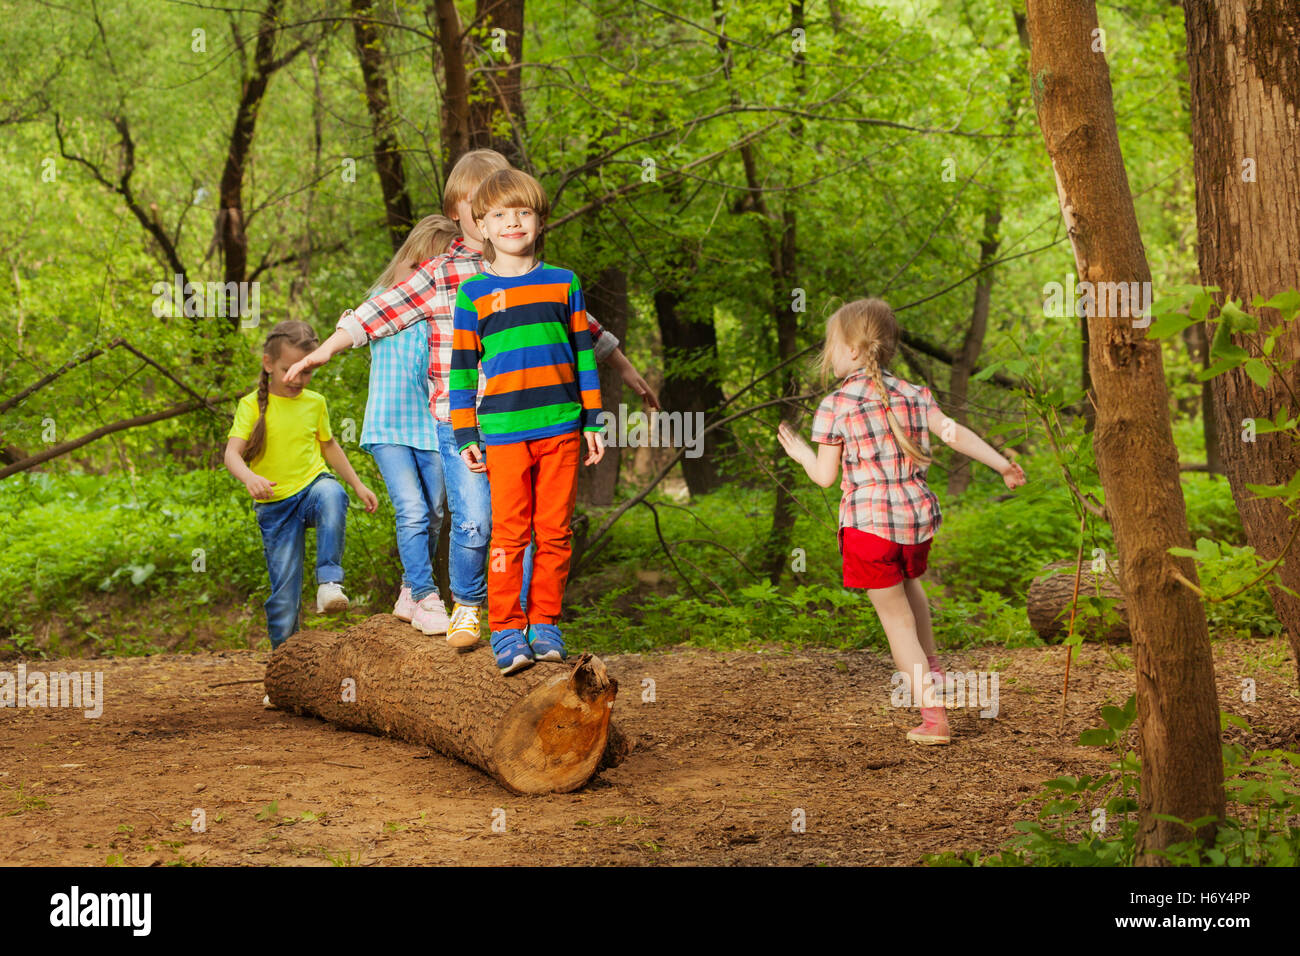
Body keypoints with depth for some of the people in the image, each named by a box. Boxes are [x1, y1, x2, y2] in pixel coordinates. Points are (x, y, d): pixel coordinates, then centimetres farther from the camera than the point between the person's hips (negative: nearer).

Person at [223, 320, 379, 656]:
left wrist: (357, 484, 21)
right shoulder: (253, 405, -5)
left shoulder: (315, 402, 6)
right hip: (275, 505, -1)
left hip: (313, 485, 1)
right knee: (284, 587, -5)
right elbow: (232, 453, -14)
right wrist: (250, 477, -35)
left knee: (332, 496, -37)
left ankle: (329, 581, -35)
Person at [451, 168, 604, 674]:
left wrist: (593, 422, 10)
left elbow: (583, 353, 13)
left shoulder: (563, 284, 10)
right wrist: (465, 438, 3)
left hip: (561, 428, 2)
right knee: (509, 533, -4)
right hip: (503, 432, -2)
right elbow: (462, 368, 6)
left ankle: (545, 623, 13)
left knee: (554, 531, 4)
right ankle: (506, 631, 3)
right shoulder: (473, 293, 5)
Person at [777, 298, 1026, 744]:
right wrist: (1003, 465, 7)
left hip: (869, 523, -5)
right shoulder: (913, 394, 4)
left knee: (896, 617, 2)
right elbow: (955, 433, -2)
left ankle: (933, 716, 0)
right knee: (909, 585, 35)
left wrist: (801, 454, 15)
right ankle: (931, 668, 45)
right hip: (917, 516, 5)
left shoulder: (834, 406, -8)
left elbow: (825, 476, -5)